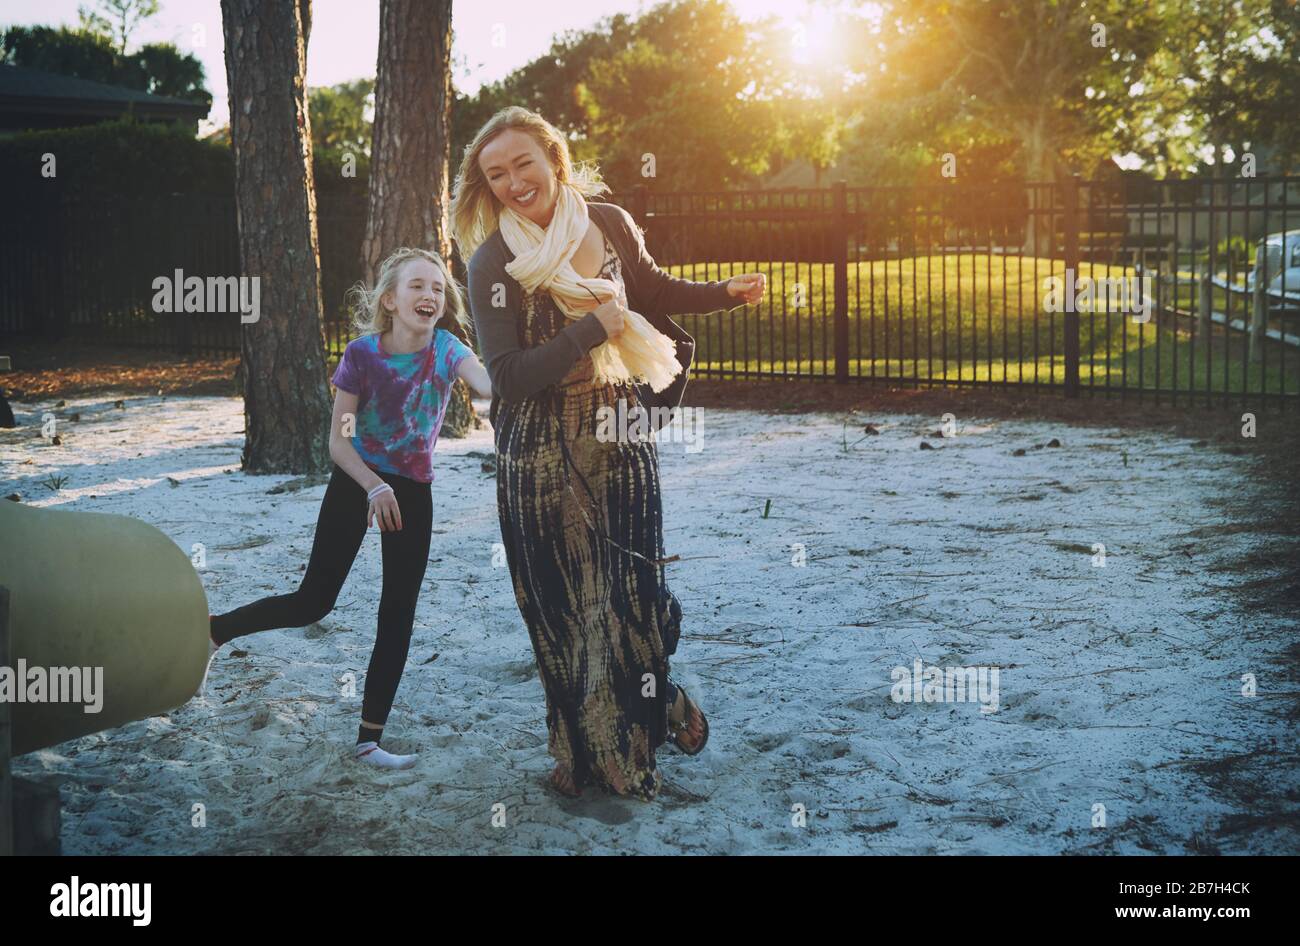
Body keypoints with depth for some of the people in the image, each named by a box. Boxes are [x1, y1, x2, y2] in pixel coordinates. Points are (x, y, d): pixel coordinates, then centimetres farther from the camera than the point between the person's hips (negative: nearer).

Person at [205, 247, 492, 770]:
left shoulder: (446, 348, -10)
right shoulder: (362, 354, -14)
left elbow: (491, 385, -31)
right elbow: (338, 440, -11)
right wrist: (375, 489, -23)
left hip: (413, 493, 2)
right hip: (355, 482, -2)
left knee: (398, 617, 2)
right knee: (313, 601, -4)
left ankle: (369, 738, 10)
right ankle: (215, 630, 18)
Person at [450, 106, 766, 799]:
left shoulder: (609, 225, 0)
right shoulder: (494, 261, -12)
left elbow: (653, 292, 21)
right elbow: (510, 379, -20)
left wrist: (727, 292, 11)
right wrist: (594, 326, -19)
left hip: (621, 436, 3)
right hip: (542, 454, -3)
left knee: (633, 587, 4)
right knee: (563, 602, 4)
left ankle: (650, 709, 30)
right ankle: (582, 749, 21)